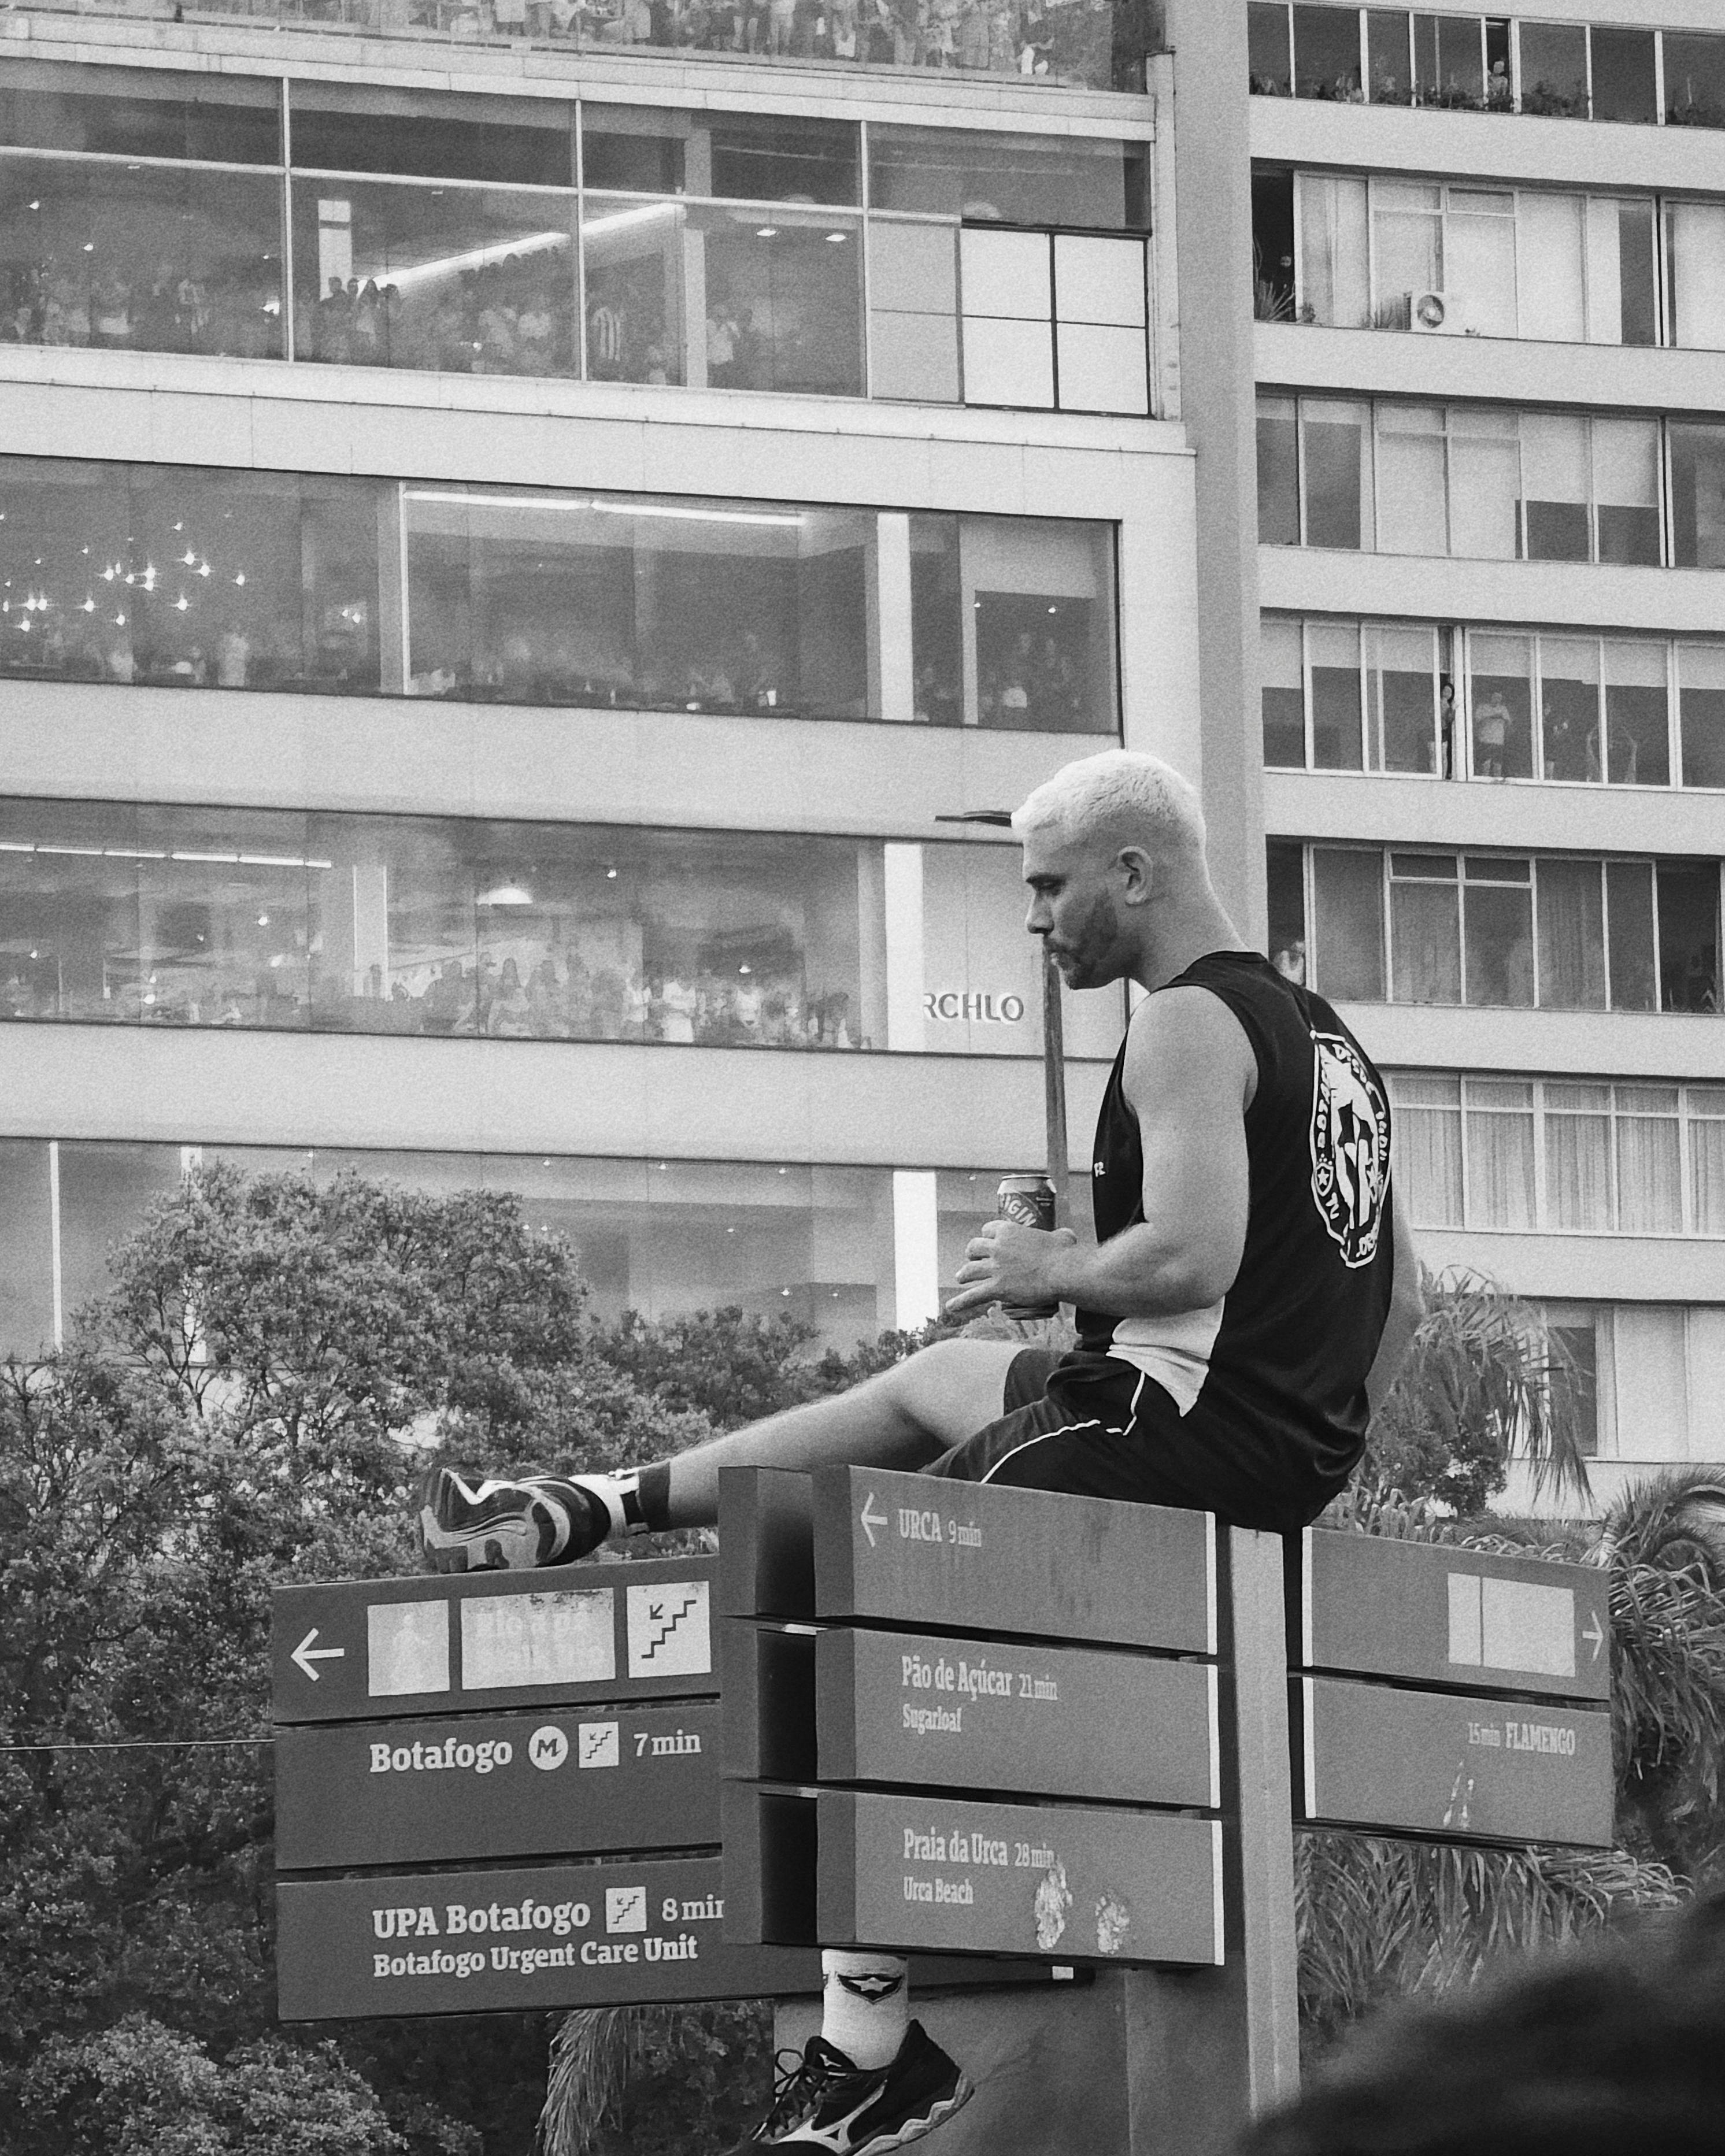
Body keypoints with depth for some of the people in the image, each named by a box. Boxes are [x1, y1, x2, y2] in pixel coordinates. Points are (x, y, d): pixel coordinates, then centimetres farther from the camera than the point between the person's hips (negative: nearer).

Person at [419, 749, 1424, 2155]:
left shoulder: (1189, 1026, -11)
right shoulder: (1319, 1032, 20)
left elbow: (1193, 1254, -26)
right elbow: (1400, 1307, 22)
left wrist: (1052, 1266, -8)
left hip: (1183, 1428, -10)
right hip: (1299, 1455, 10)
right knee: (926, 1387, 27)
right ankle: (587, 1513, 32)